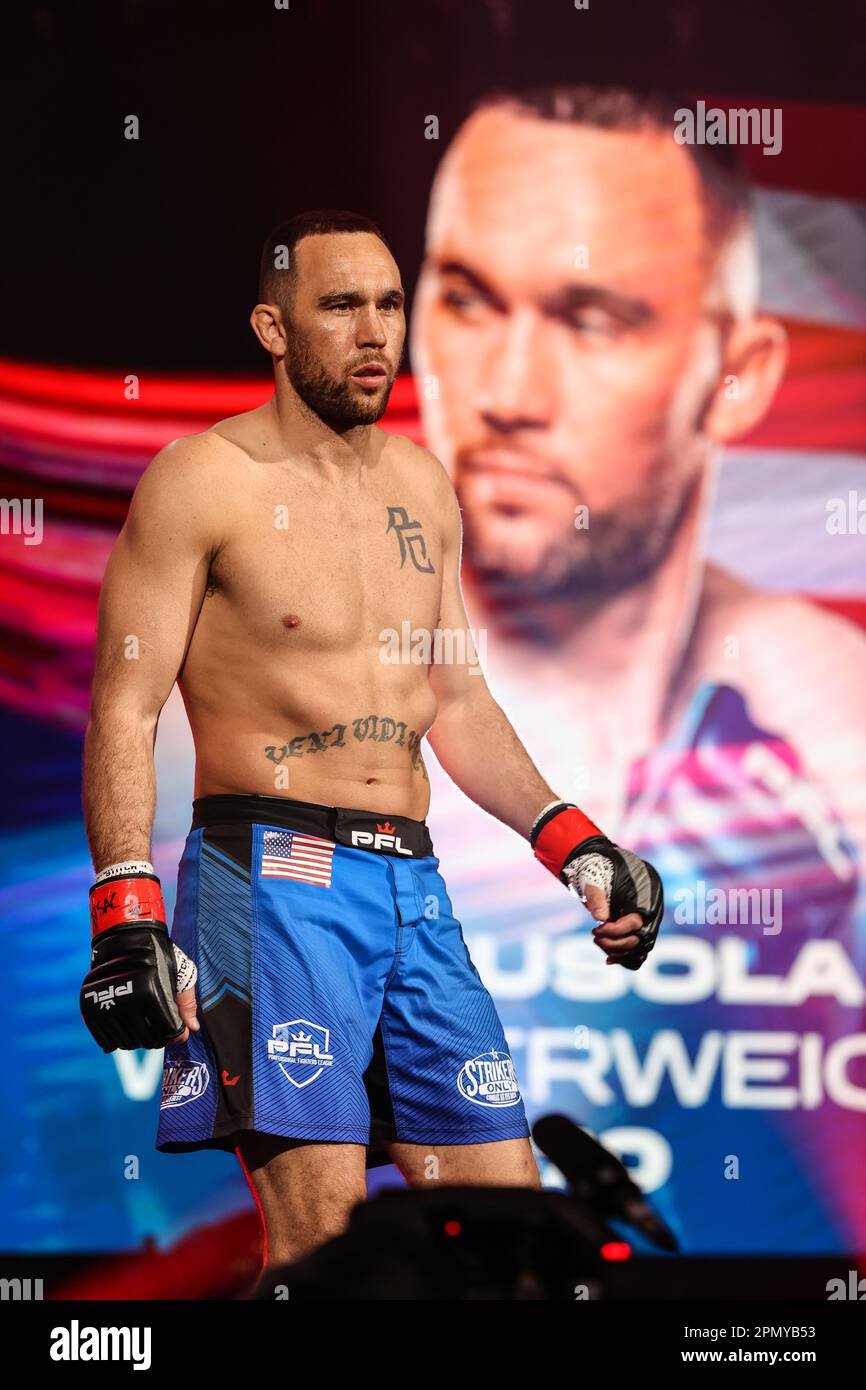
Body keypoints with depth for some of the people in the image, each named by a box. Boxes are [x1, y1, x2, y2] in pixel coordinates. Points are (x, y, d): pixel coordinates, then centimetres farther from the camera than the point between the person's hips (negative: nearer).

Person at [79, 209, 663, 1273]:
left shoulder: (420, 485, 16)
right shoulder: (202, 480, -3)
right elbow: (125, 709, -7)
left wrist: (573, 844, 14)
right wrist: (126, 913, -17)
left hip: (413, 886, 7)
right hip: (273, 876, -6)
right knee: (320, 1240, -15)